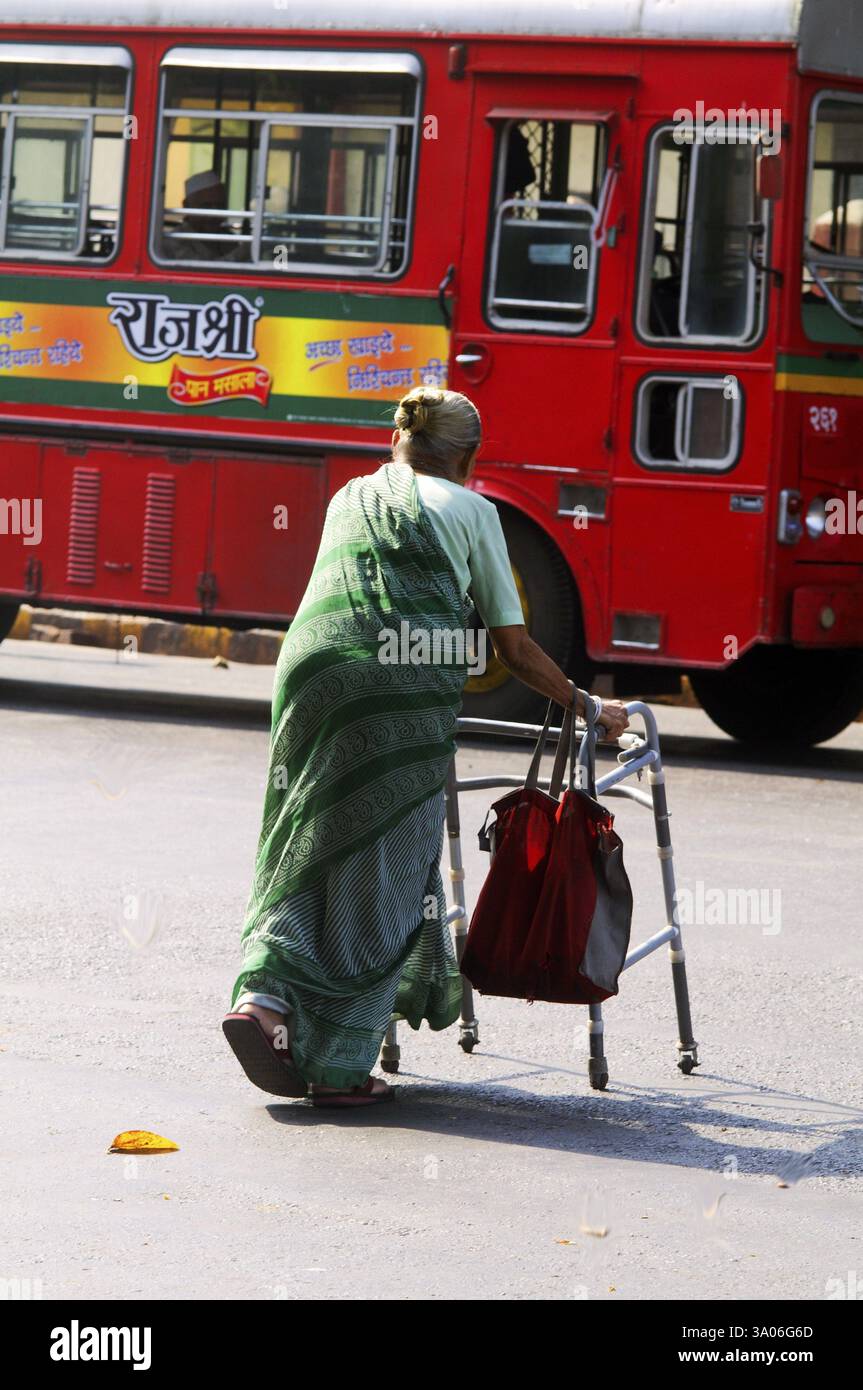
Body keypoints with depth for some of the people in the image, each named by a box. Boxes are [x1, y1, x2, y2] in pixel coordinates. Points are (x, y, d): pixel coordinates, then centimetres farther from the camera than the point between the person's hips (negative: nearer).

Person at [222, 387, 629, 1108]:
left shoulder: (350, 497, 29)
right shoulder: (469, 508, 18)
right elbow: (515, 648, 18)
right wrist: (587, 706, 32)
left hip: (313, 669, 4)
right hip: (409, 688, -4)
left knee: (307, 854, 14)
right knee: (383, 873, 3)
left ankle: (267, 994, -9)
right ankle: (339, 1065, 2)